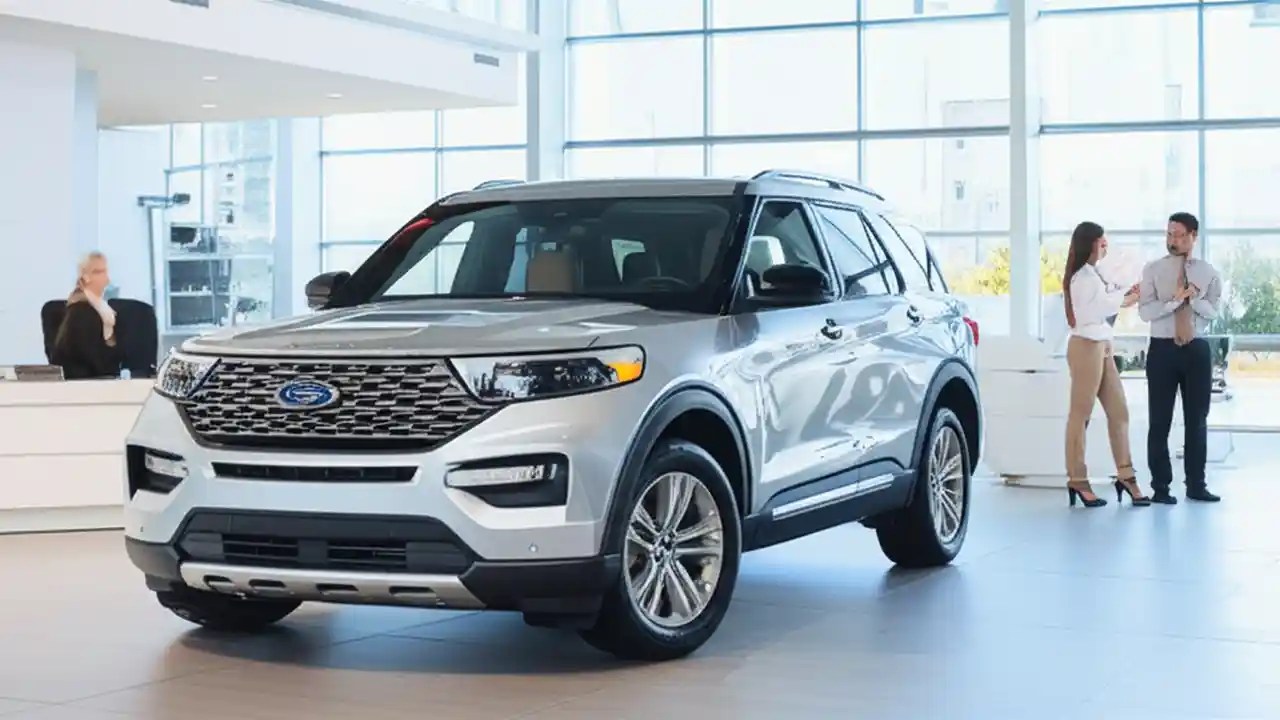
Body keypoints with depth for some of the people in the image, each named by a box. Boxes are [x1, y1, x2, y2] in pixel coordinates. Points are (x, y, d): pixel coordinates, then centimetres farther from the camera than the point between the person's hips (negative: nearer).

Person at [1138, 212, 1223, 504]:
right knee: (1160, 420, 0)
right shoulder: (1153, 269, 0)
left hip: (1197, 349, 2)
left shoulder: (1208, 272, 6)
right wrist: (1175, 299, -22)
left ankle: (1196, 485, 17)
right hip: (1163, 349, -2)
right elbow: (1145, 311, -9)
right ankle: (1160, 486, 8)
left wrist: (1194, 298, -20)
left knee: (1197, 419, 8)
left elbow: (1213, 312, -2)